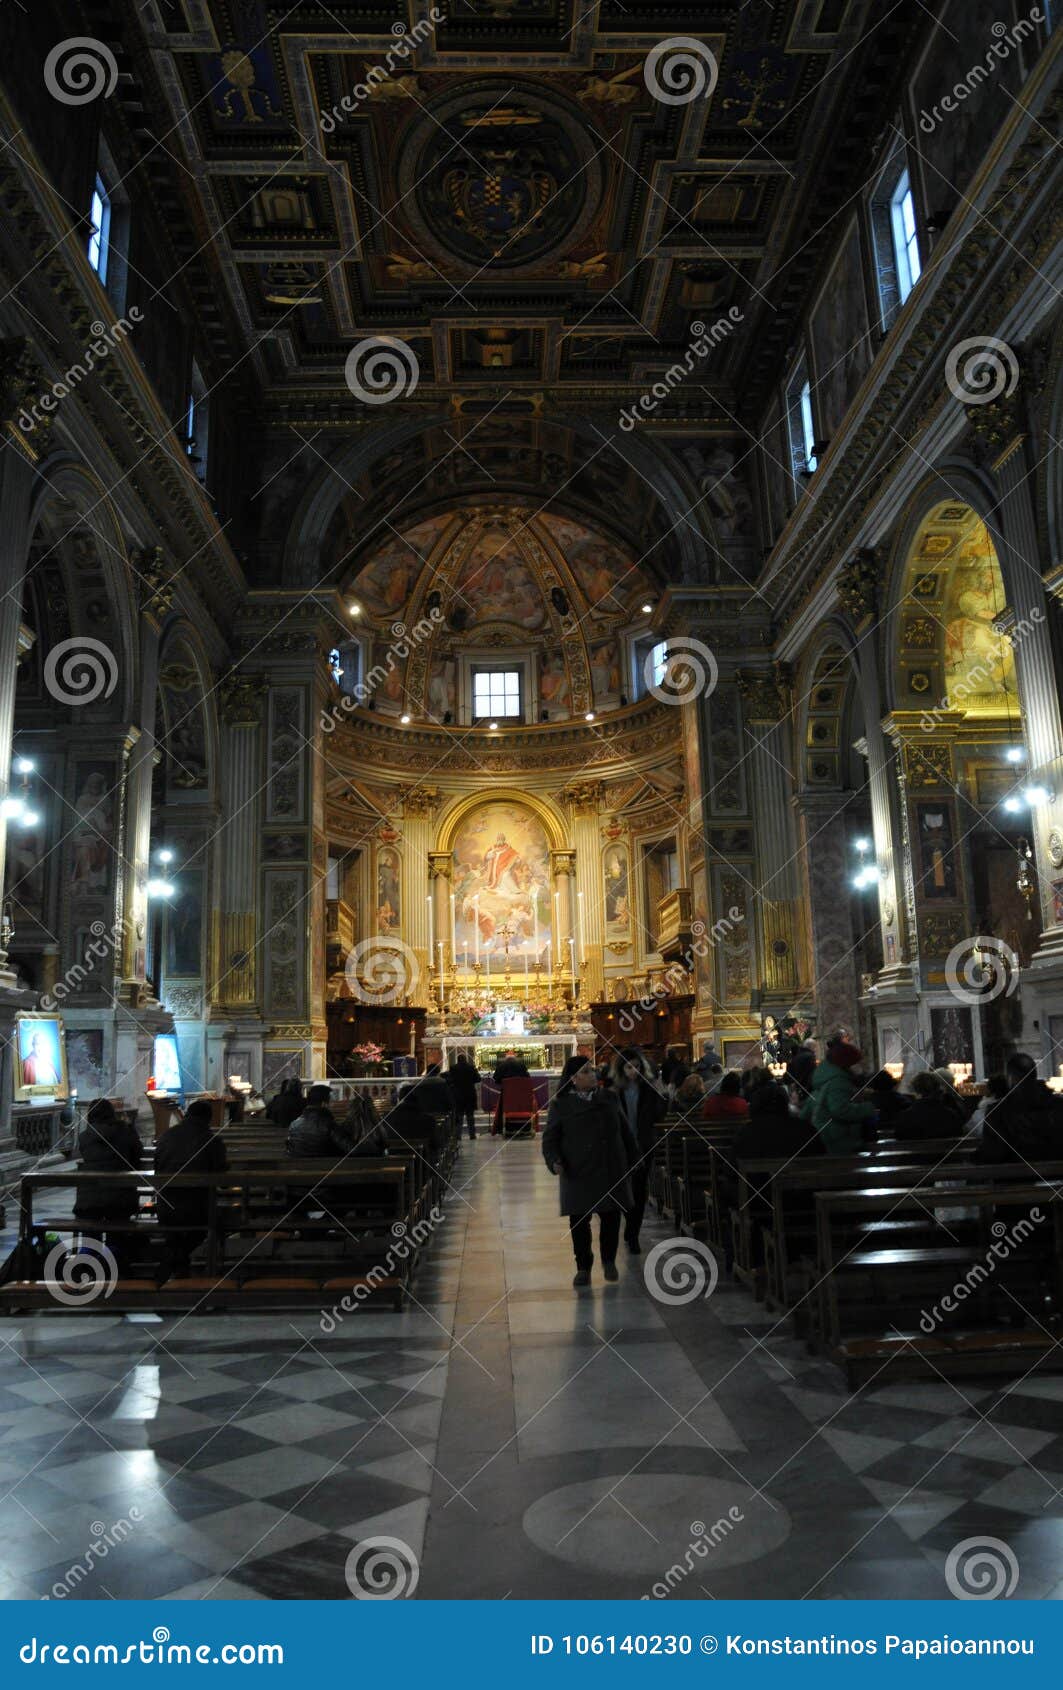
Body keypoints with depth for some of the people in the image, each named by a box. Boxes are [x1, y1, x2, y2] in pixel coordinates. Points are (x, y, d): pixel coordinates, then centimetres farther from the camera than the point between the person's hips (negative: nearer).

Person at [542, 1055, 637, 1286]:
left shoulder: (609, 1099, 9)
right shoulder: (561, 1106, 0)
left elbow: (625, 1132, 16)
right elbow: (550, 1139, 1)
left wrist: (633, 1159, 15)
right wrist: (554, 1161, -16)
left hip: (611, 1170, 2)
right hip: (578, 1174, -2)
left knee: (611, 1217, 5)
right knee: (579, 1221, 0)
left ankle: (609, 1261, 27)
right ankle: (583, 1267, 16)